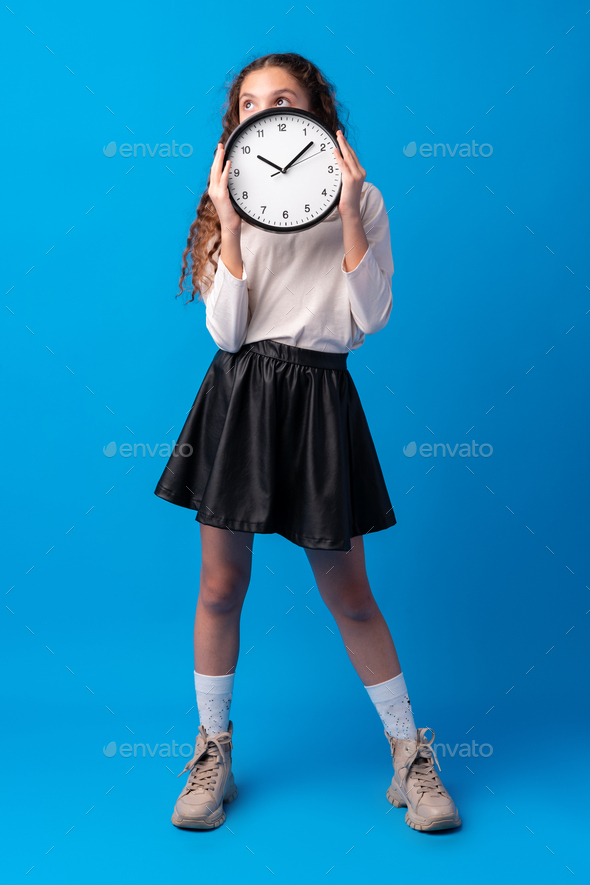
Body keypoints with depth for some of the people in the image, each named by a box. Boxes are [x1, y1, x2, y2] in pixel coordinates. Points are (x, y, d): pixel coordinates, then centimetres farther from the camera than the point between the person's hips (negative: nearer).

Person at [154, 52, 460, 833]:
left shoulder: (361, 200, 6)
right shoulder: (232, 205, 8)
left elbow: (371, 318, -6)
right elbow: (227, 332, -4)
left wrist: (349, 214, -10)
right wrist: (231, 224, -9)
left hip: (317, 402, -1)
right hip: (237, 398, 2)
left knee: (349, 595, 4)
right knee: (220, 586, 5)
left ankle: (411, 755, 23)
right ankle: (213, 754, 26)